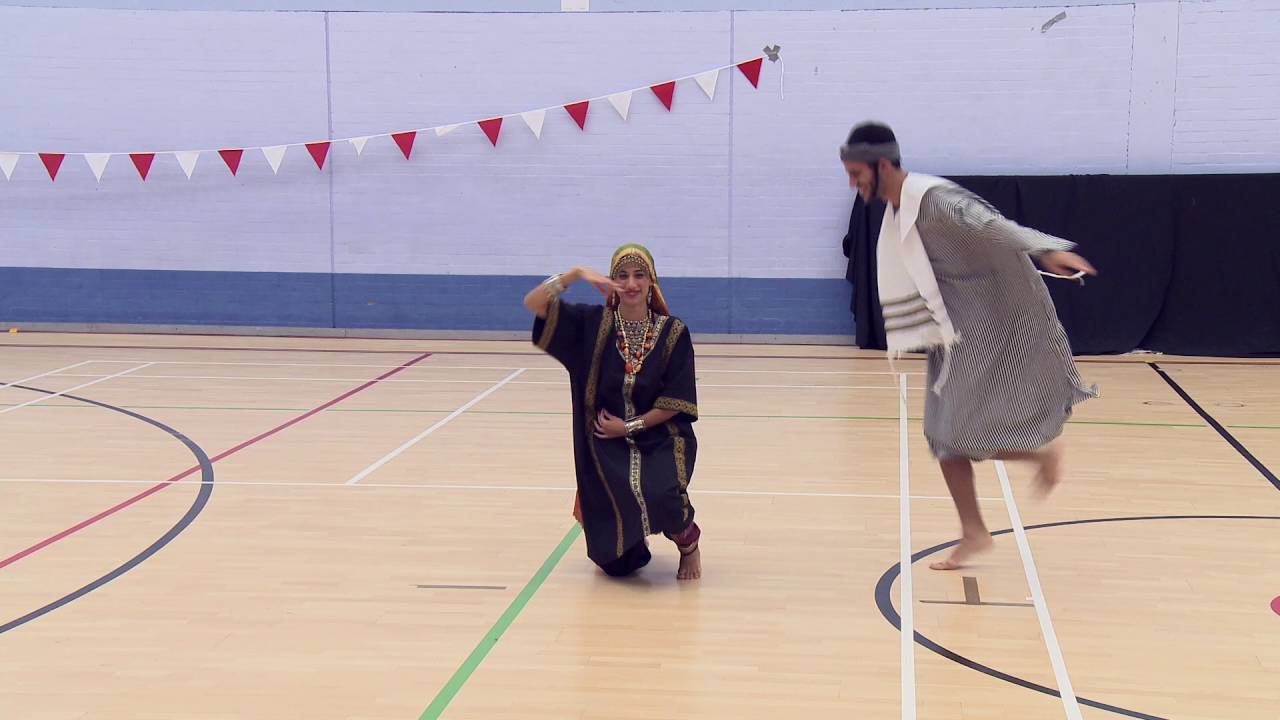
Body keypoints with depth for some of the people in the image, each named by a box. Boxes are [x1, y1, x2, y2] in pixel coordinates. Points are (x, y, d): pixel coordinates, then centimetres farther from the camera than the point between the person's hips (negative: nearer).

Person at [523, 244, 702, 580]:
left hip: (661, 441, -1)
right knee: (617, 564, -2)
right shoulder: (593, 324, -2)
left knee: (659, 497, -35)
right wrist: (577, 273, -19)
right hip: (607, 446, 1)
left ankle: (686, 537, 3)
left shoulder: (673, 332, -5)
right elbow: (533, 303, -11)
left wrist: (630, 426, -12)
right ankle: (631, 543, 39)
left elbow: (676, 401, -7)